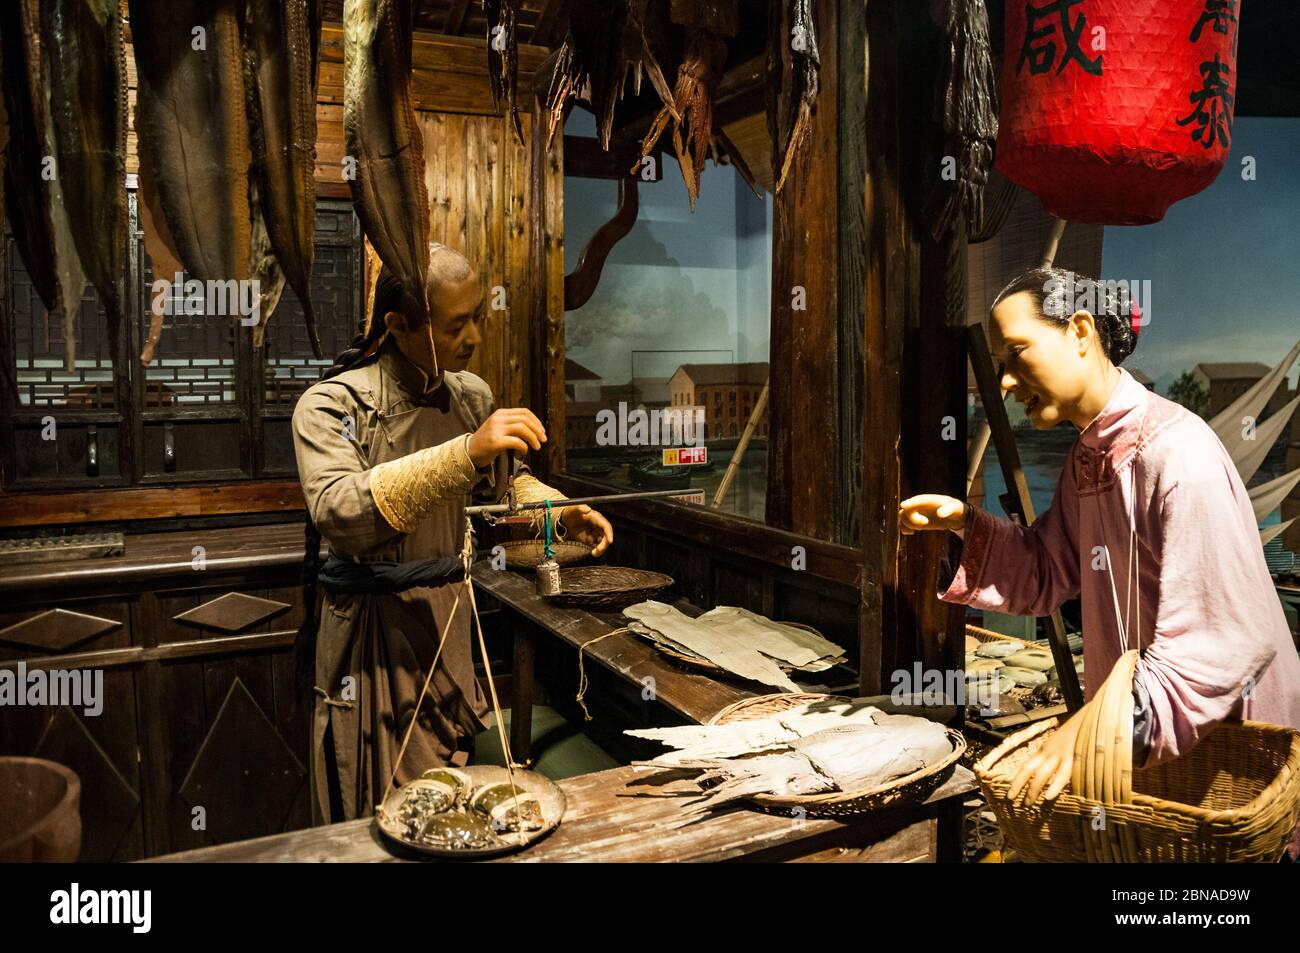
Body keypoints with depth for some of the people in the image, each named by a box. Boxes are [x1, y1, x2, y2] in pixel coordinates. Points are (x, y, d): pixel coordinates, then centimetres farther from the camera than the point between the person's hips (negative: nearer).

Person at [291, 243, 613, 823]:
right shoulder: (332, 405, -14)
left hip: (453, 622, 5)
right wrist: (465, 452, -39)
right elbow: (338, 512, -32)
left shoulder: (473, 395, 2)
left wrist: (561, 513, -2)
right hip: (375, 630, -5)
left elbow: (500, 487, 18)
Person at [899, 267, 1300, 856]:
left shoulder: (1178, 452, -26)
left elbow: (1222, 643, -30)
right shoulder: (1089, 455, 2)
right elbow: (1049, 574, 8)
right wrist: (965, 524, -6)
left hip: (1224, 742, -8)